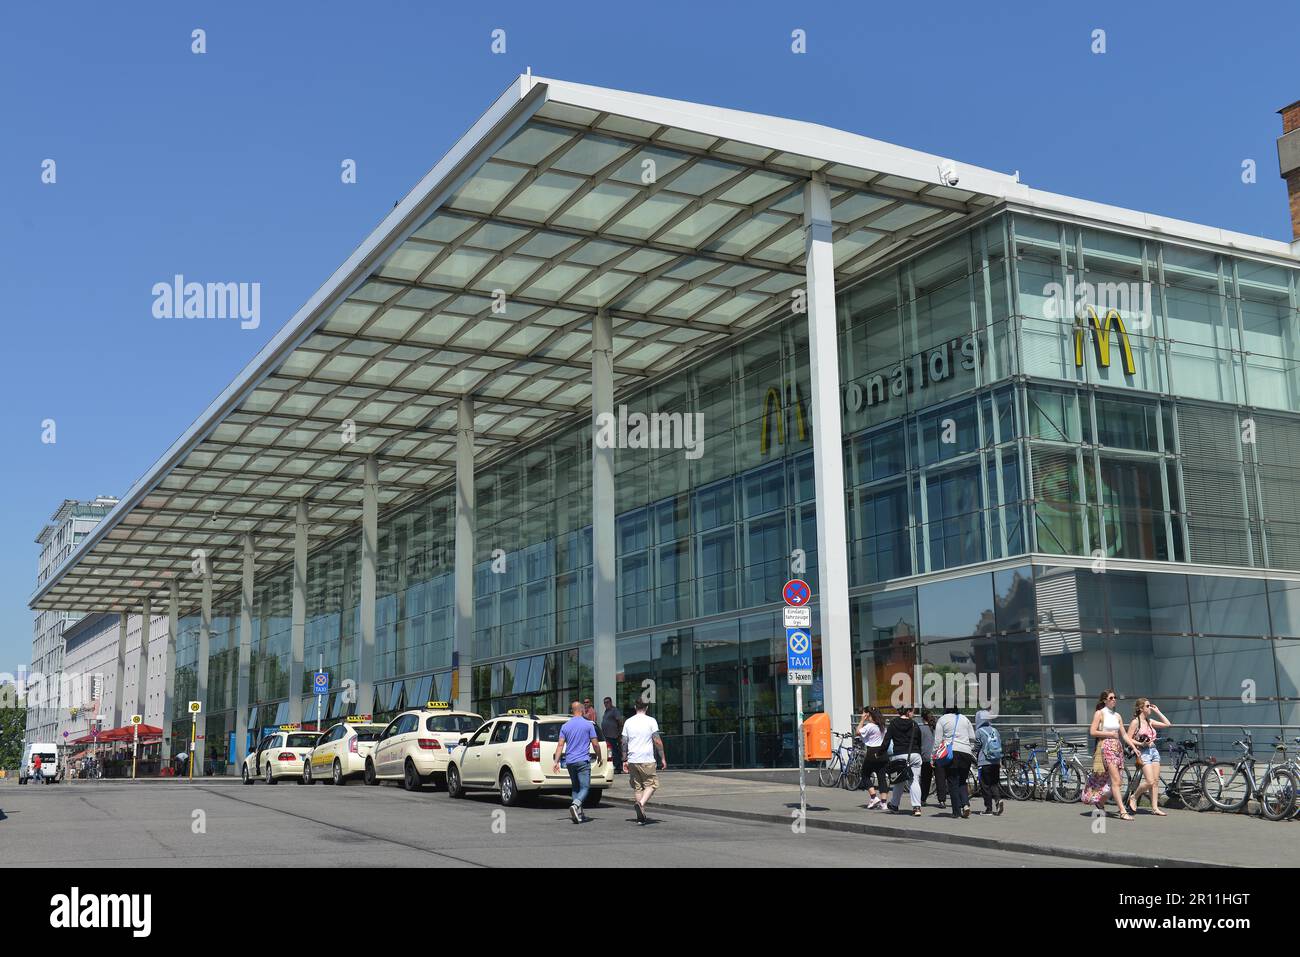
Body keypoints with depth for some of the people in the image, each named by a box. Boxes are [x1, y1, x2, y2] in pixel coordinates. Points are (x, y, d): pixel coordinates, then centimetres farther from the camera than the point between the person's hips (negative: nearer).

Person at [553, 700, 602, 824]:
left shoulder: (565, 726, 7)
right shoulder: (589, 724, -3)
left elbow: (560, 745, 1)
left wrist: (556, 761, 0)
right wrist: (599, 757, 12)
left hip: (570, 761, 4)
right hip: (583, 760, -4)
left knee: (576, 787, 16)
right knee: (584, 787, -4)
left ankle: (579, 814, 13)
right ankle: (575, 805, -30)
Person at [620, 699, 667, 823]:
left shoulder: (628, 722, 8)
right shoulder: (651, 721, -3)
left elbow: (624, 742, 9)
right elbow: (657, 741, -5)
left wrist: (625, 760, 17)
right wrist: (663, 758, 3)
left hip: (632, 760, 4)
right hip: (647, 760, -4)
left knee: (637, 787, 11)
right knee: (652, 784, 5)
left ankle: (641, 816, 10)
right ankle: (641, 803, -20)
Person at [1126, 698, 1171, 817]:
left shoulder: (1150, 721, 12)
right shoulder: (1135, 722, -6)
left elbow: (1168, 724, 14)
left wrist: (1158, 711, 11)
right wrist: (1141, 744, -19)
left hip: (1154, 751, 7)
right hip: (1143, 753, -7)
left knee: (1156, 781, 3)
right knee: (1150, 782, -14)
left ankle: (1155, 808, 7)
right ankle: (1133, 797, 7)